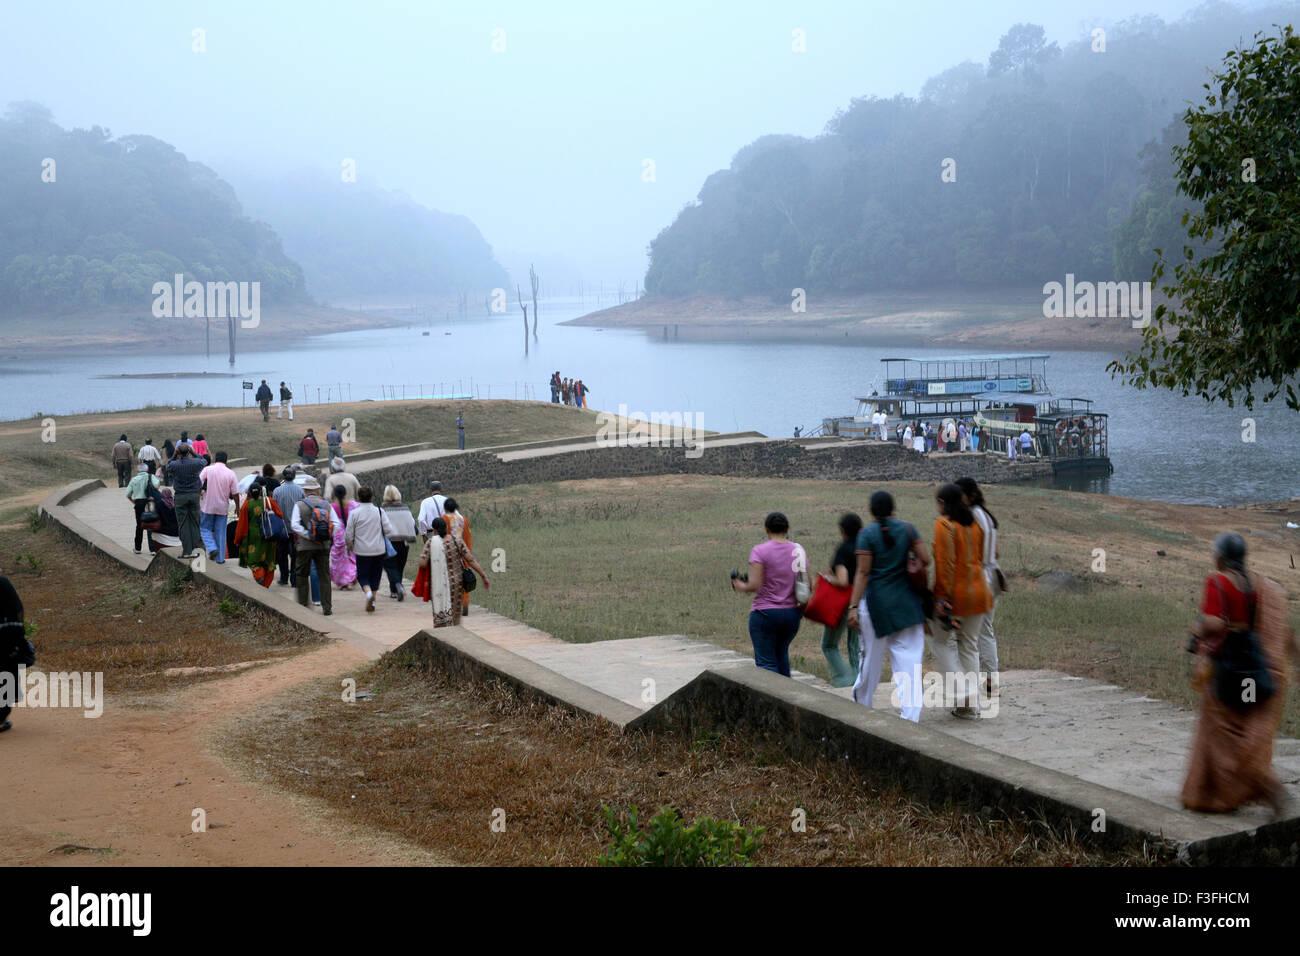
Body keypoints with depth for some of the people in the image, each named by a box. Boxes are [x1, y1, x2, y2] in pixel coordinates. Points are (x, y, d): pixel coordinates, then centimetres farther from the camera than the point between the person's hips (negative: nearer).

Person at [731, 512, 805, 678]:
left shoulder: (760, 551, -11)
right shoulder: (798, 551, 2)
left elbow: (755, 585, -17)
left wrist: (741, 586, 3)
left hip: (765, 613, -5)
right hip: (792, 614, 5)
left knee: (766, 661, 0)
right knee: (781, 652, 27)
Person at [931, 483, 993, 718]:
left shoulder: (943, 524, -12)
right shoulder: (974, 524, 9)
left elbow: (945, 563, -17)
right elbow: (979, 557, 12)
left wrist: (943, 596, -16)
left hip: (956, 592, -7)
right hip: (978, 591, 7)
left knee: (943, 642, 7)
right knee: (970, 646, 14)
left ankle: (962, 694, -4)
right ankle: (972, 705, 15)